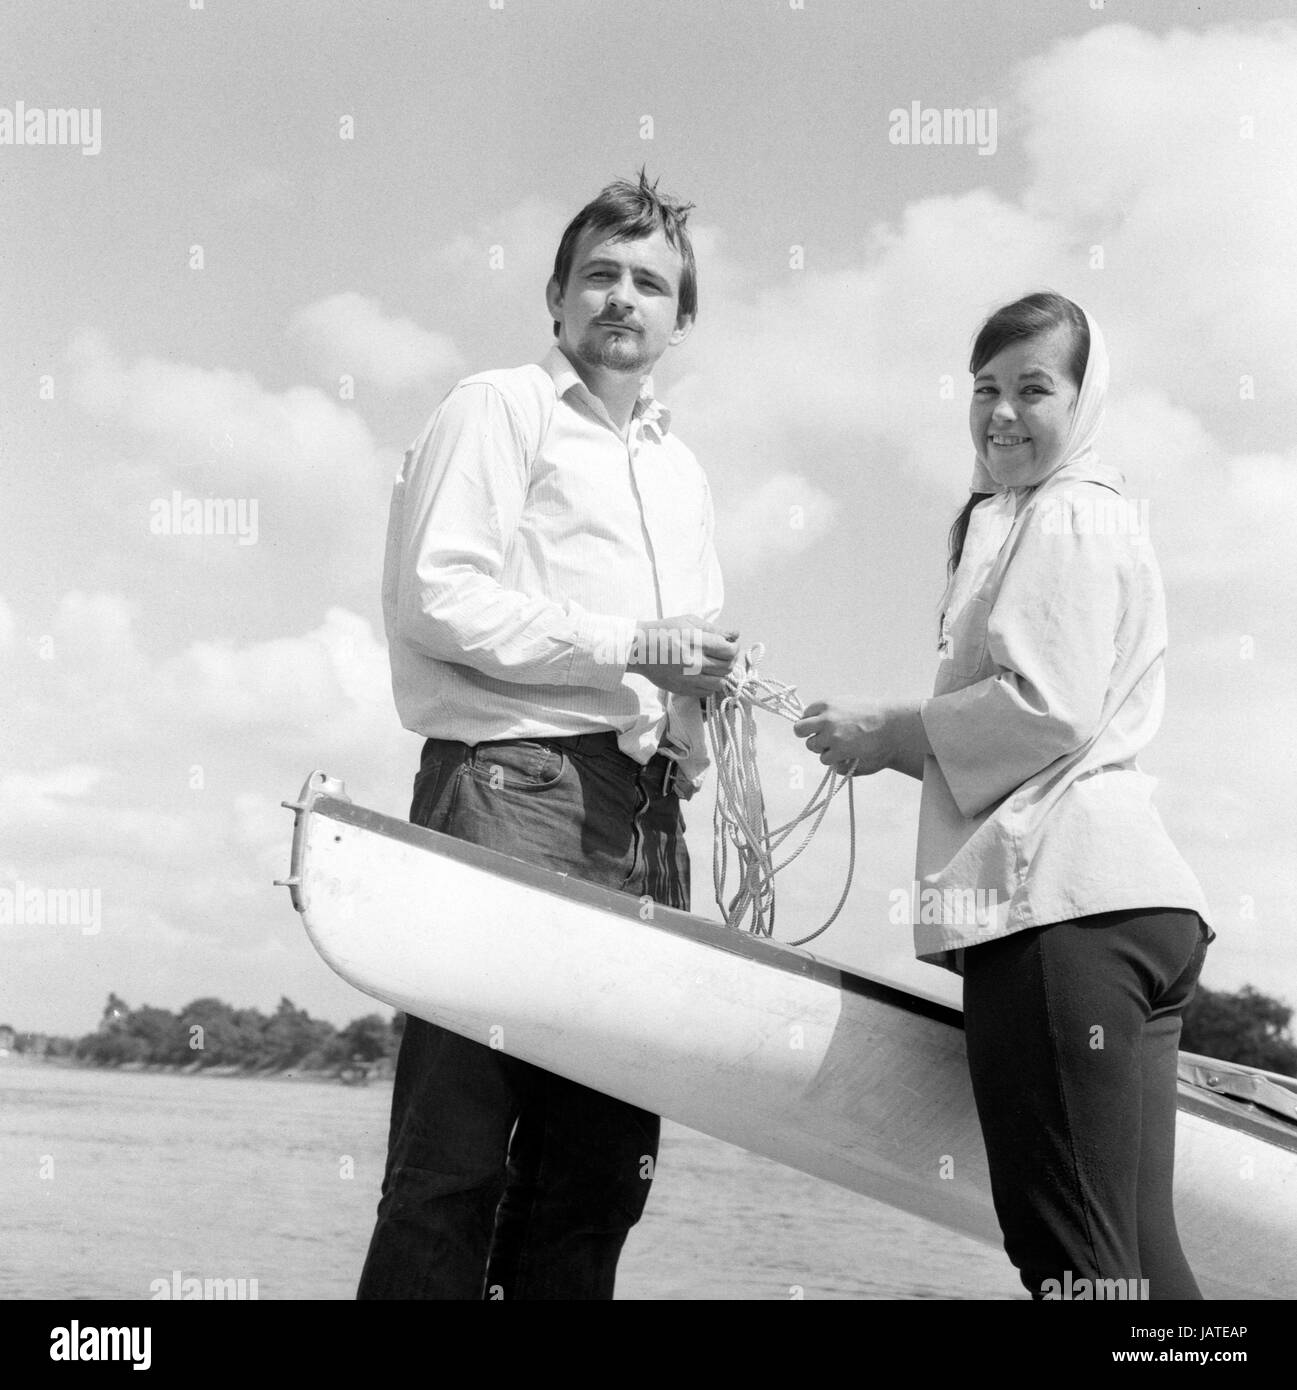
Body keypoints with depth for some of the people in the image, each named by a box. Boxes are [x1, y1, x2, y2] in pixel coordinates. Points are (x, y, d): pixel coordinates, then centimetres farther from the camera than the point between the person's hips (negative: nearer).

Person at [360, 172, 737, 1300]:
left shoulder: (682, 470, 28)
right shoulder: (500, 410, 6)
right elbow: (435, 594, -8)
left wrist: (707, 672, 9)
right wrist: (629, 646, -10)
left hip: (647, 815, 7)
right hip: (514, 790, -7)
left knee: (603, 1164, 5)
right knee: (457, 1158, -11)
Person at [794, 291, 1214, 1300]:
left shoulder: (1067, 519, -3)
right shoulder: (1051, 517, 28)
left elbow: (1046, 710, -14)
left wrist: (888, 732, -4)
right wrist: (890, 736, 15)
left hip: (1060, 903, -11)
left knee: (1068, 1253, -10)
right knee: (1136, 1252, 10)